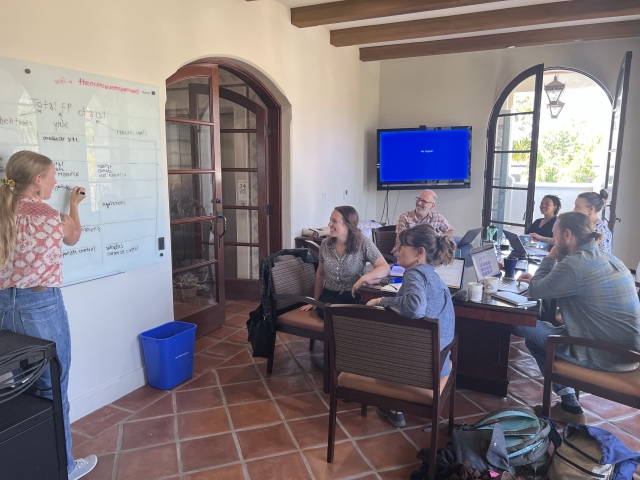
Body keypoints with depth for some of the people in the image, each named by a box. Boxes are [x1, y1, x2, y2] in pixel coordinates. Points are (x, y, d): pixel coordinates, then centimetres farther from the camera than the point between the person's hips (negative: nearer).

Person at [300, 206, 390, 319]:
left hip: (354, 296, -2)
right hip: (330, 295, 3)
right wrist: (316, 300, 18)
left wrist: (364, 278, -35)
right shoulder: (325, 244, 3)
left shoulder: (363, 243, -10)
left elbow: (385, 268, -16)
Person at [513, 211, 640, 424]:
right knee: (548, 329, 23)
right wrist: (539, 278, 22)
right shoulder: (609, 259, 10)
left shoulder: (574, 263, -20)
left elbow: (535, 292, -9)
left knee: (525, 326, 4)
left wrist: (550, 258, 2)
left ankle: (570, 407, 15)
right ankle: (568, 405, 23)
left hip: (605, 356, -9)